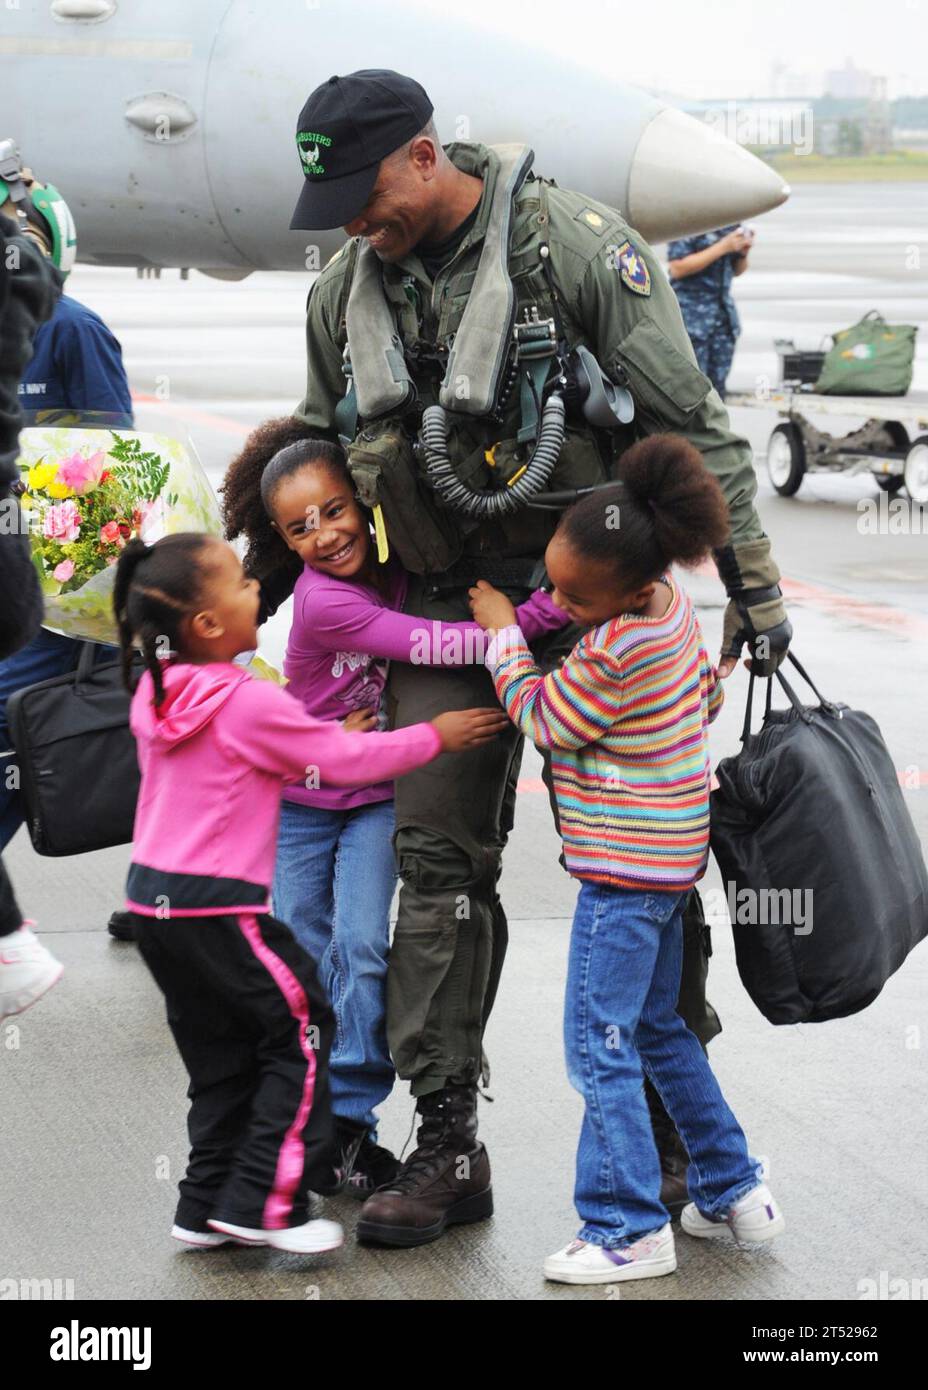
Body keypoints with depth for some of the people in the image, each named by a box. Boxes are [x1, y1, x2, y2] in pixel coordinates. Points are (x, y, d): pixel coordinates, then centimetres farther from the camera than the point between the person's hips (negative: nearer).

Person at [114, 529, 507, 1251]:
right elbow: (348, 759, -8)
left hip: (154, 896, 8)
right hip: (219, 906, -8)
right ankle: (263, 1205, 1)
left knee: (221, 1053, 16)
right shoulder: (250, 704, -16)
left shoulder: (153, 695, 9)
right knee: (300, 1031, 3)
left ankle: (207, 1207, 20)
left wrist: (326, 740, 16)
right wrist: (435, 736, 4)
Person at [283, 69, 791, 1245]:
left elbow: (689, 422, -9)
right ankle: (445, 1140, 10)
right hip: (443, 614, 5)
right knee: (437, 864, 2)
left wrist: (753, 583, -8)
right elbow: (316, 460, 20)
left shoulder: (572, 244, -12)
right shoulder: (344, 290, 5)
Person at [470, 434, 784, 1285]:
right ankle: (734, 1190, 28)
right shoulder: (671, 602, 1)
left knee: (599, 1045, -2)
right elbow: (706, 694, 16)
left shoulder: (617, 650, -27)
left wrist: (504, 632, -3)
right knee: (657, 1029, 20)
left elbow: (544, 722, -13)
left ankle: (630, 1230, 3)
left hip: (625, 869, -10)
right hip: (668, 860, 10)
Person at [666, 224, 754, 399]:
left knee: (717, 387, 6)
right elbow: (677, 268, -18)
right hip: (691, 315, -7)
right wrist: (722, 247, -20)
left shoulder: (730, 221, 11)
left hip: (724, 315, 7)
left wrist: (743, 252, -3)